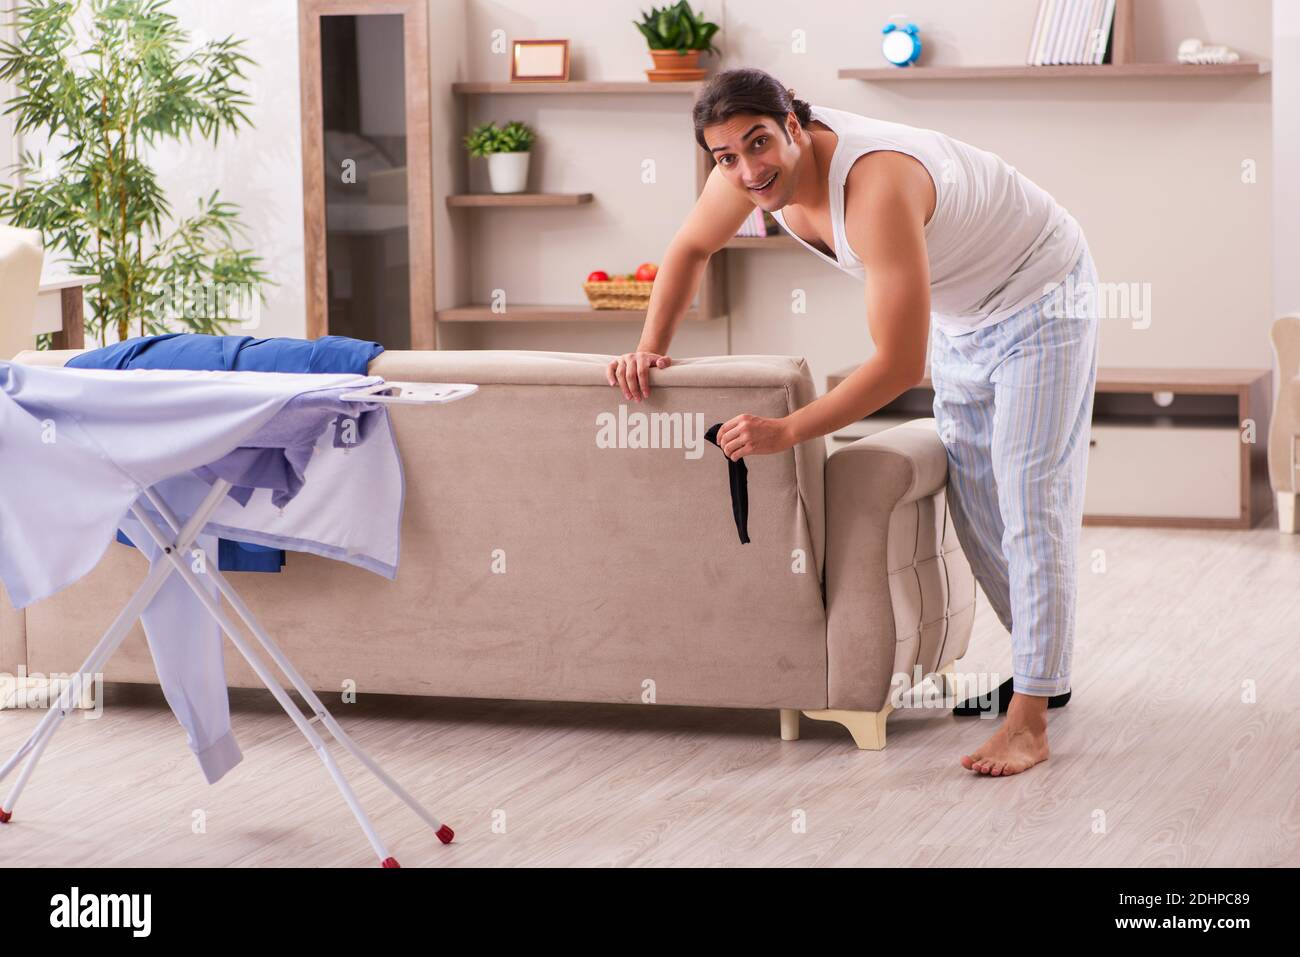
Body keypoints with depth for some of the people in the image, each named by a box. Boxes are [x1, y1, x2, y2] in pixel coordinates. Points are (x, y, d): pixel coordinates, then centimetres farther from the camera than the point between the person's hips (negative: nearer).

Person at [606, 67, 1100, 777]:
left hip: (1039, 296, -9)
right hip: (962, 312, 9)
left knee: (1029, 500, -13)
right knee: (973, 500, 12)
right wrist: (650, 348, -6)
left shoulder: (876, 185, -40)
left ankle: (1029, 722, -13)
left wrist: (787, 432, -34)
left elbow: (901, 365, -38)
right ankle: (1042, 668, 27)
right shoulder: (750, 169, -16)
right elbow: (691, 247, 6)